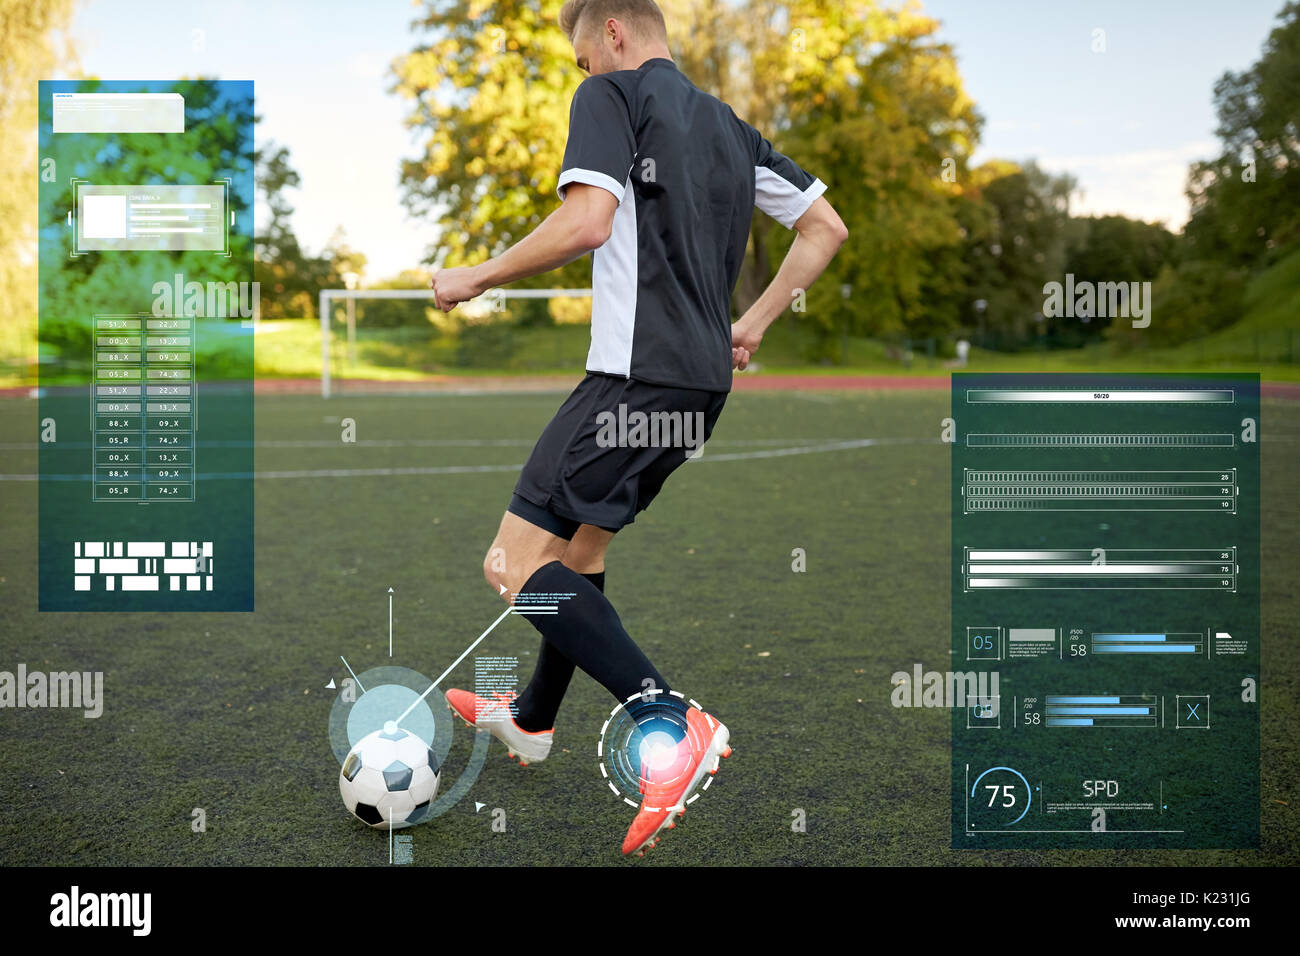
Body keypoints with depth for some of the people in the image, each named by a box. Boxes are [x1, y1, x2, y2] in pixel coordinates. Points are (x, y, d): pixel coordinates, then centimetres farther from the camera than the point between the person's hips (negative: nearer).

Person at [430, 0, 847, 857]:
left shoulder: (612, 94, -3)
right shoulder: (729, 124, 20)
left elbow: (587, 220, -19)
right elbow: (826, 226, 20)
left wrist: (476, 278, -7)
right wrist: (753, 325, 21)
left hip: (638, 374, -9)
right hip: (704, 379, 9)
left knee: (516, 563, -9)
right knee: (581, 544, 23)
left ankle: (671, 727, -19)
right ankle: (532, 720, 37)